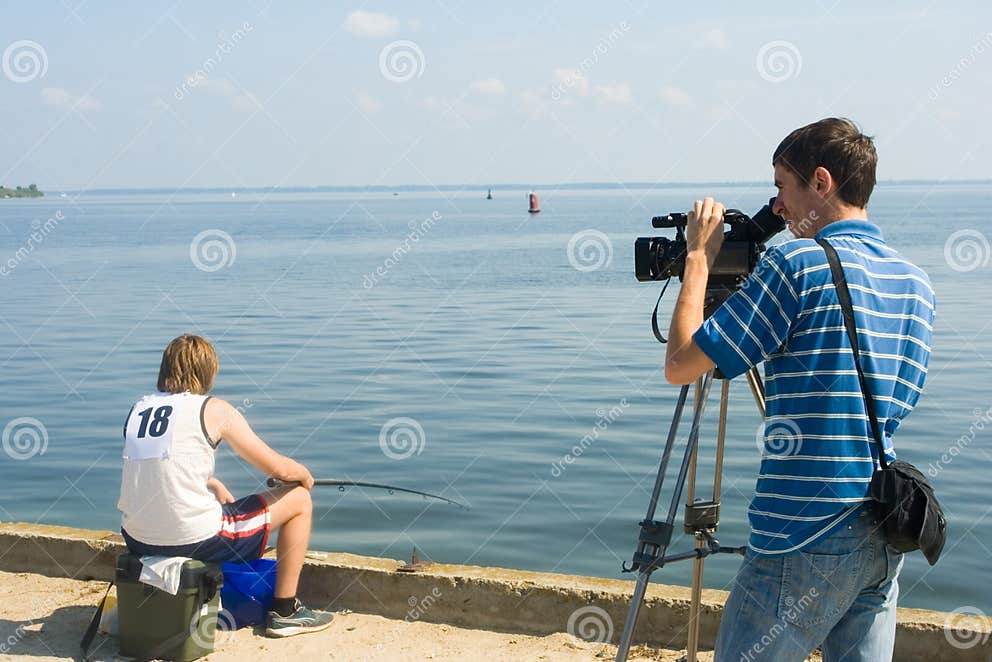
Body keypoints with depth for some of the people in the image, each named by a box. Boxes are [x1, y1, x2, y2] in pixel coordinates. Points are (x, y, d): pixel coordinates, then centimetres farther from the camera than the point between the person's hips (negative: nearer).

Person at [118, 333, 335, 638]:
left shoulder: (138, 408, 9)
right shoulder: (213, 409, -7)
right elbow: (277, 468, -3)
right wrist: (304, 475, 18)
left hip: (137, 541, 7)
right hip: (196, 541, -7)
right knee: (299, 499, 11)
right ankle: (285, 612, 18)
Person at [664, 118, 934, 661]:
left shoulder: (796, 263, -13)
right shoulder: (917, 283, 10)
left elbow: (679, 365, -10)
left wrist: (699, 257, 1)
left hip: (806, 539, -8)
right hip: (886, 538, 8)